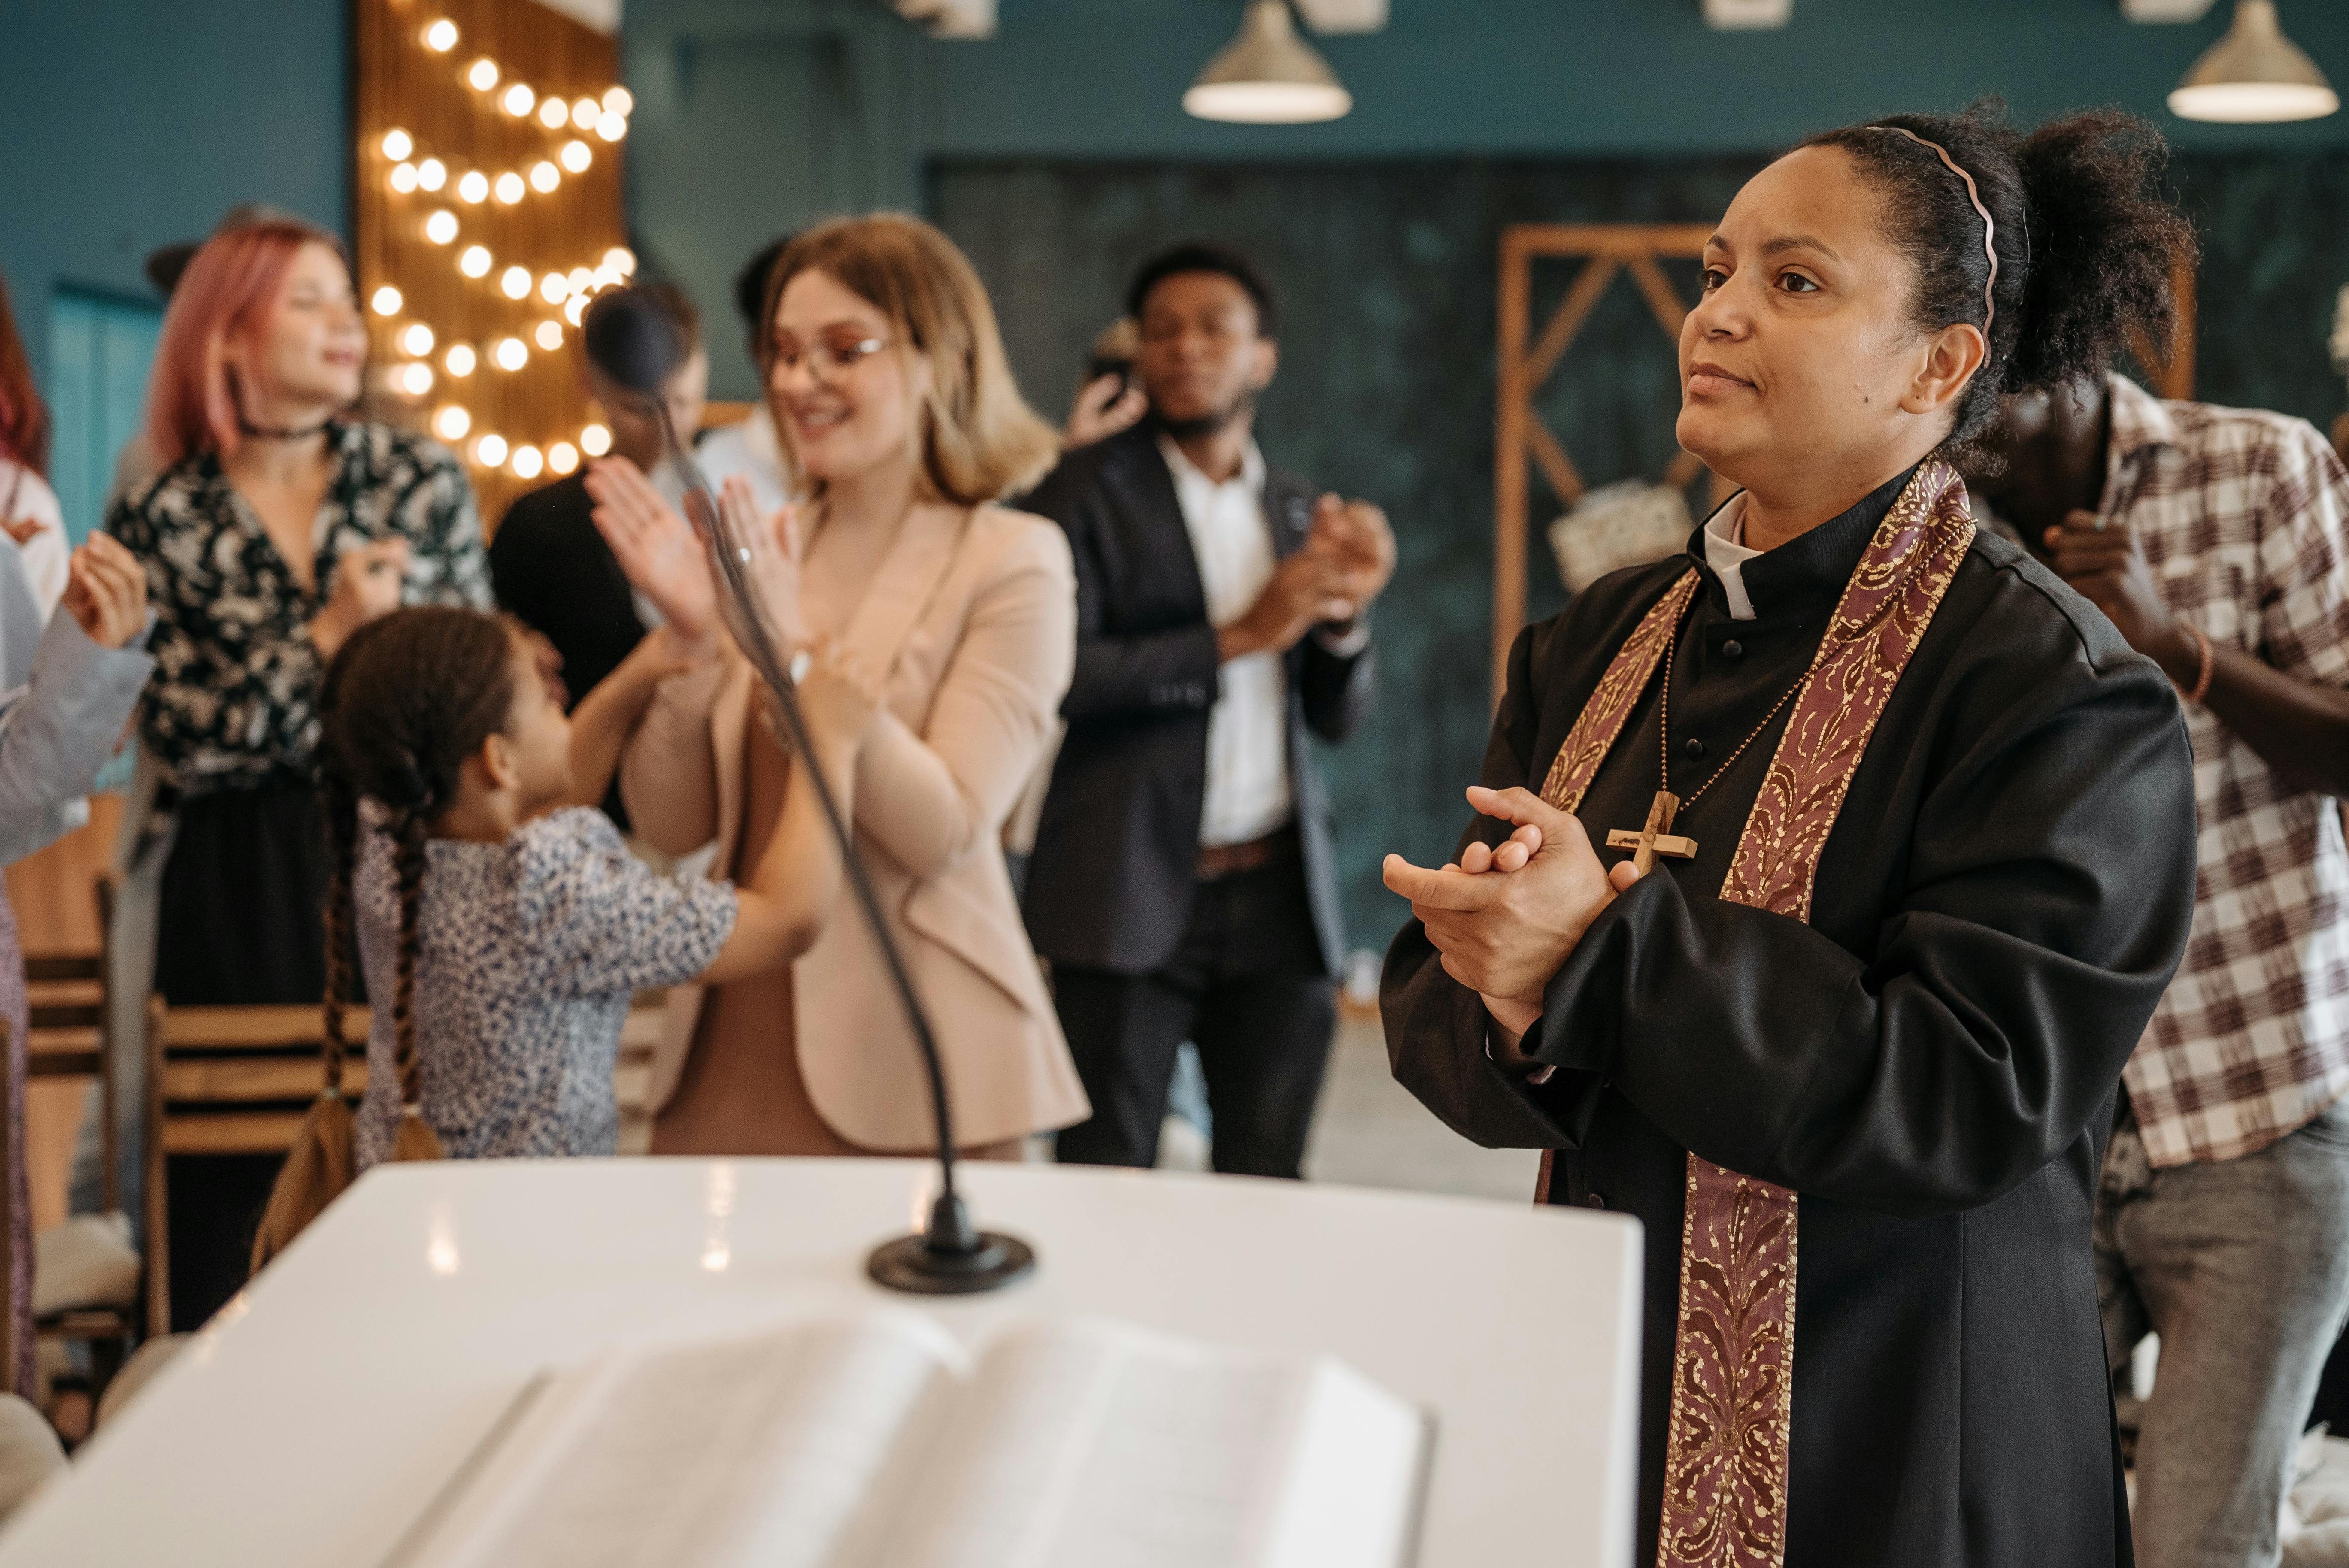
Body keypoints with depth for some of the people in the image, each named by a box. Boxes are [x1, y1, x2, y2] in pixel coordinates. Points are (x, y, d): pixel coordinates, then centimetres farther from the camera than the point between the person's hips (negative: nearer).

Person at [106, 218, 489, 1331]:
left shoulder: (420, 480, 6)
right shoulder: (161, 522, 1)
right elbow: (179, 741, -6)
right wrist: (326, 637, -13)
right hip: (244, 893, -1)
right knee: (239, 1185, 2)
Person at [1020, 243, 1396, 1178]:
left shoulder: (1298, 513, 15)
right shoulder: (1089, 493, 0)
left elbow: (1338, 716, 16)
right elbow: (1058, 675, -13)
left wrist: (1344, 614, -5)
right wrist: (1238, 637, -15)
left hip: (1279, 892, 4)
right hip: (1132, 891, -4)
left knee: (1267, 1186, 6)